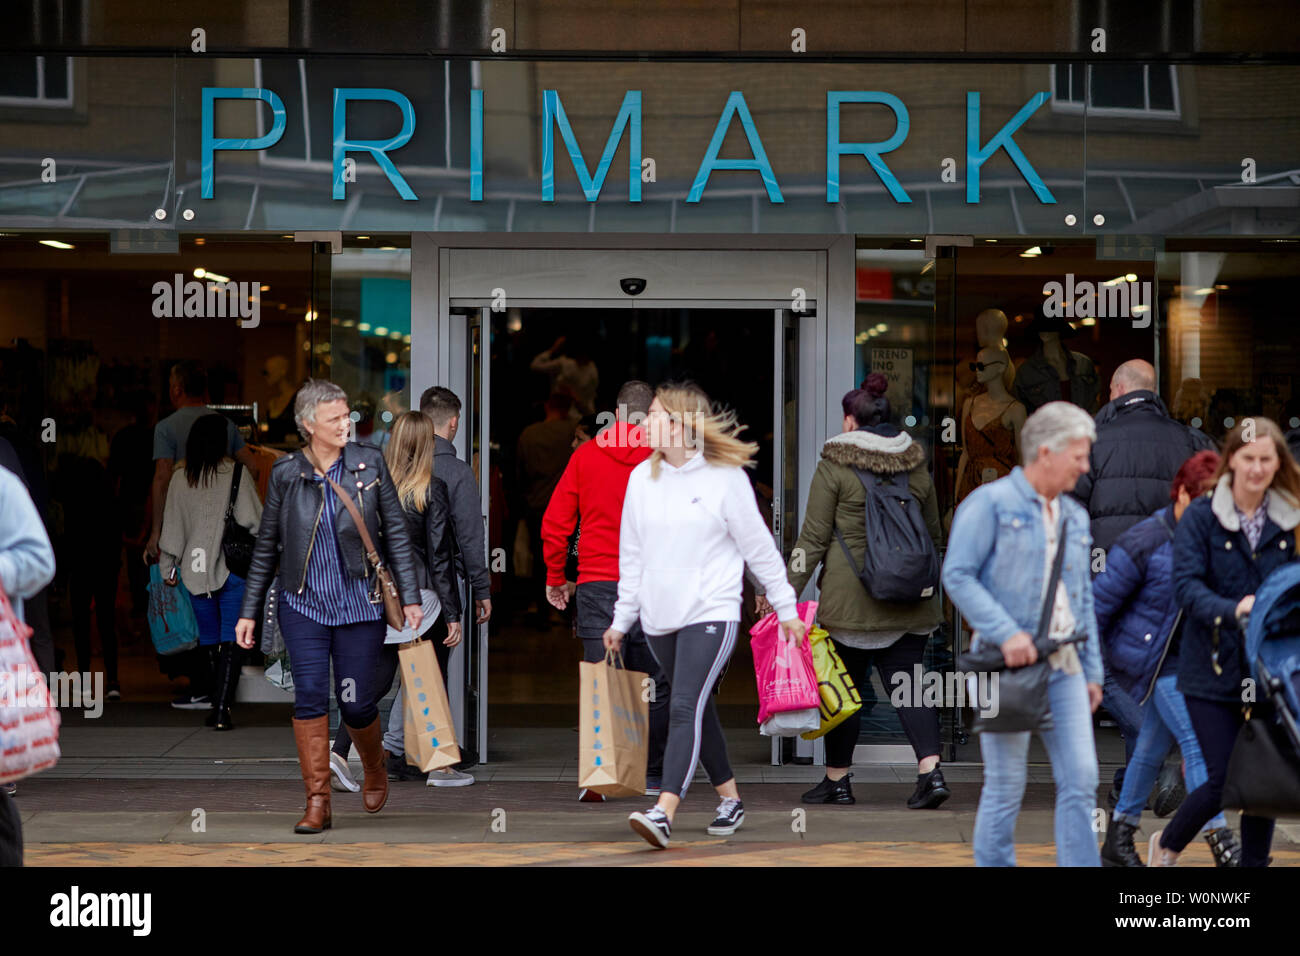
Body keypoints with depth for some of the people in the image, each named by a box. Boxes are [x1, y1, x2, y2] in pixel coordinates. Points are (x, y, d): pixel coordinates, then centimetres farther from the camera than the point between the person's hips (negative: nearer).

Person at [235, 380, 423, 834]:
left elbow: (396, 533, 4)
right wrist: (249, 611, 6)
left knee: (356, 703, 1)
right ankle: (317, 801, -3)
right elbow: (267, 546, 7)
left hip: (360, 605, 0)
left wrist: (410, 597, 0)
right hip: (304, 605, 0)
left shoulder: (369, 463, -1)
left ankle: (374, 768, 33)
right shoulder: (285, 473, 0)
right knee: (310, 695, -11)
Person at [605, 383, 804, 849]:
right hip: (659, 618, 5)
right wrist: (621, 619, 14)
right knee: (698, 711, 13)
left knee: (685, 708, -16)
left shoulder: (725, 477, -7)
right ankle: (730, 799, 26)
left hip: (711, 613, -5)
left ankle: (664, 812, -24)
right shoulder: (641, 478, 6)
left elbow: (759, 546, 0)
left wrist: (786, 609, 4)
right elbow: (632, 554, 13)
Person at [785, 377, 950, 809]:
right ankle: (930, 768, -15)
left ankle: (837, 778, 16)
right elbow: (934, 534, 17)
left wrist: (789, 590, -1)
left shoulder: (834, 465, -4)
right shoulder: (916, 465, 10)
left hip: (850, 595, -4)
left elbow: (813, 537, -6)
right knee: (907, 680, 2)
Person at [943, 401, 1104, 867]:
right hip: (1009, 665, -6)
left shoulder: (1074, 517, 18)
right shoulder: (990, 503, -5)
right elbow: (957, 575, -12)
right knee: (1006, 787, -1)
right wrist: (1006, 632, -21)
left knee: (1081, 780, 0)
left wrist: (1092, 670, 17)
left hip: (1064, 667, 6)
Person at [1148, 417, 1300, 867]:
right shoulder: (1201, 516, -3)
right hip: (1212, 672, -3)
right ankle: (1167, 843, 25)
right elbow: (1185, 584, -13)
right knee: (1225, 781, -4)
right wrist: (1231, 610, -29)